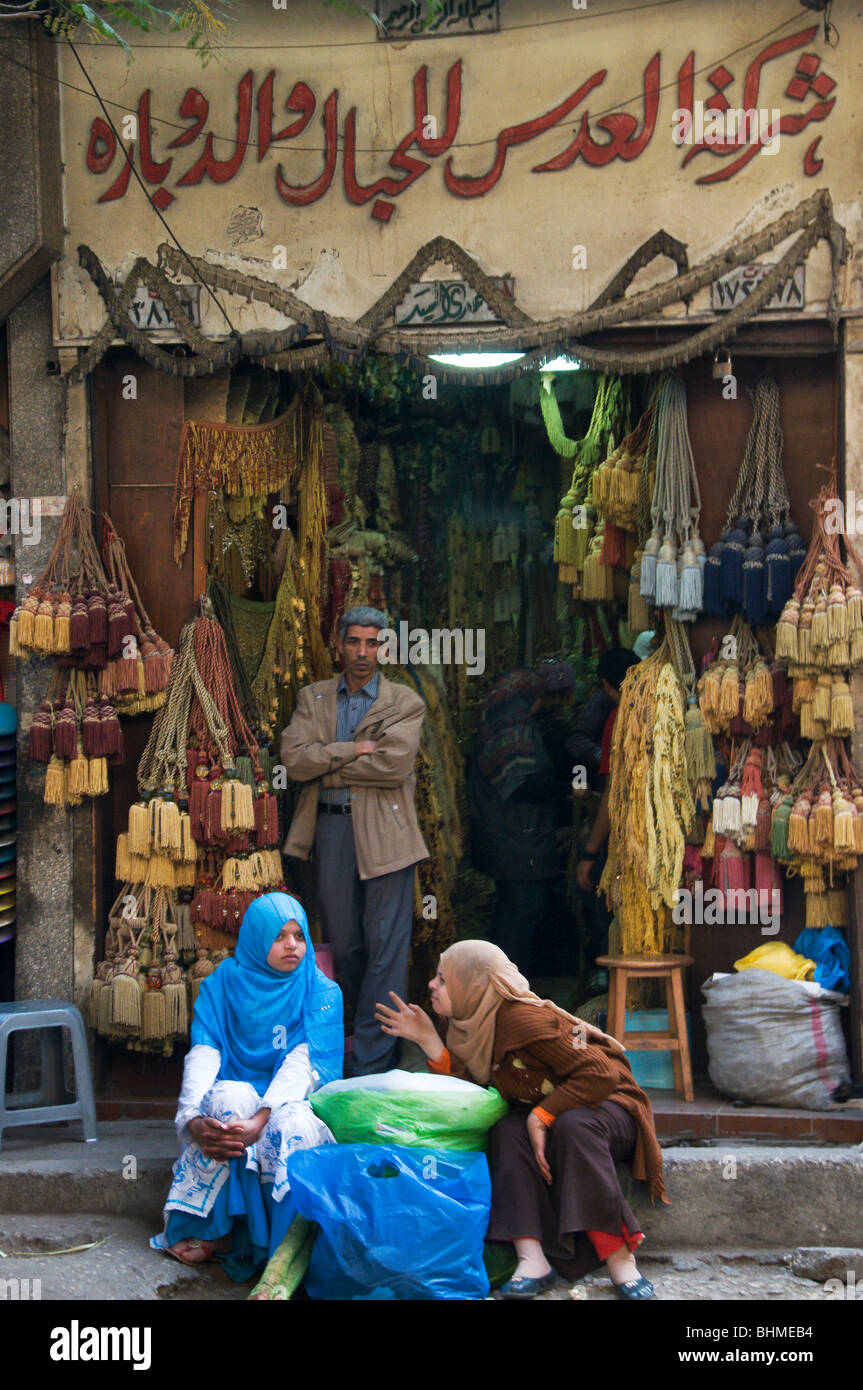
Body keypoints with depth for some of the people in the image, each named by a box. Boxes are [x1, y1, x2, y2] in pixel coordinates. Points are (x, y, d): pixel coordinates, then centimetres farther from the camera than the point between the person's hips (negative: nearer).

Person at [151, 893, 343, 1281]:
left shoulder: (322, 992, 1)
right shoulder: (223, 984, 4)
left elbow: (303, 1062, -14)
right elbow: (203, 1055, -9)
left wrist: (262, 1118, -33)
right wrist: (191, 1118, -30)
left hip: (293, 1100, -1)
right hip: (234, 1093, 1)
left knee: (291, 1124, -35)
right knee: (232, 1097, -34)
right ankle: (219, 1228, -27)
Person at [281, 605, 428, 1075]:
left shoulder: (405, 703, 2)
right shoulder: (313, 698, 12)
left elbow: (394, 763, -13)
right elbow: (294, 758, -3)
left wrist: (327, 766, -7)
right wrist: (353, 750, -12)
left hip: (385, 833, -3)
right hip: (331, 829, 4)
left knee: (385, 948, -4)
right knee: (343, 944, 10)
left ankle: (371, 1066, 0)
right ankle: (371, 1030, 27)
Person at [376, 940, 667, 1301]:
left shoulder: (522, 1018, -25)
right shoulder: (473, 1025, 1)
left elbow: (599, 1073, -27)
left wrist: (540, 1118, -28)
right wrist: (429, 1039, -9)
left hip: (605, 1104, -7)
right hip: (538, 1112, 7)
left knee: (573, 1127, -37)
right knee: (506, 1131, -23)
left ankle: (619, 1256, -35)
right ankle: (531, 1257, -34)